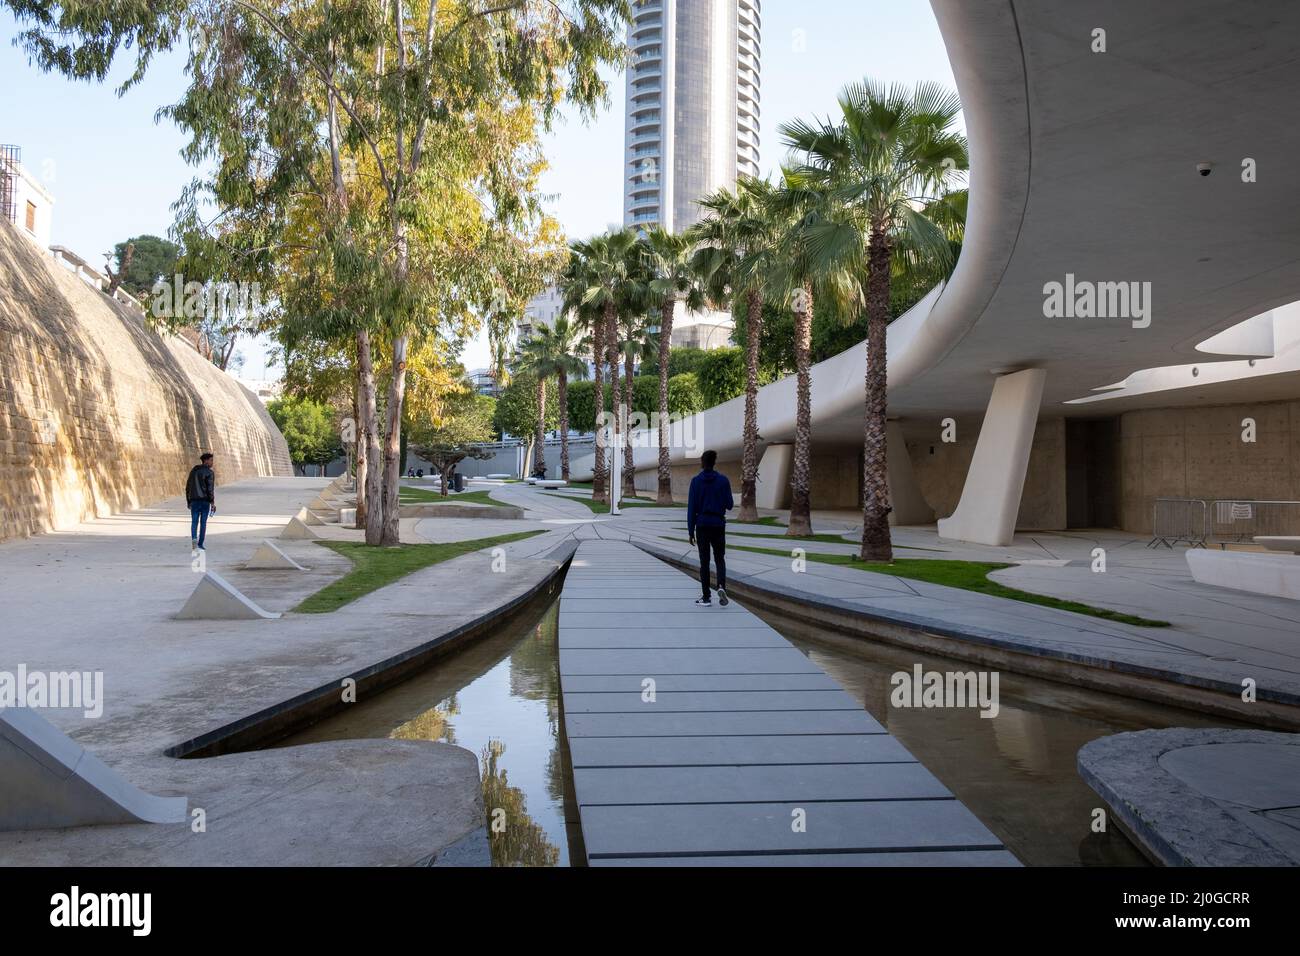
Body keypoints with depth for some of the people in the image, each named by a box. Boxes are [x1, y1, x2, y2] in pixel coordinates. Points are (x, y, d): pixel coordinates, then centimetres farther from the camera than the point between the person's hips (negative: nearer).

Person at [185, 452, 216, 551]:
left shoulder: (193, 471, 12)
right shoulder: (209, 472, -7)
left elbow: (188, 487, 13)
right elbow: (210, 488, -14)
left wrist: (188, 502, 18)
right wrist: (212, 503, -12)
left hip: (194, 501, 4)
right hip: (205, 501, -4)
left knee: (194, 522, 5)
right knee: (203, 522, 5)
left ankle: (194, 539, -21)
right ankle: (200, 544, 7)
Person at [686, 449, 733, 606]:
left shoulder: (696, 481, -5)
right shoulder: (723, 480, -2)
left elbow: (691, 507, -6)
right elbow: (729, 505, -1)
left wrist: (691, 531, -1)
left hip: (702, 525, -1)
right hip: (718, 524, 1)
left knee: (704, 561, 6)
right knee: (719, 559, 12)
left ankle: (706, 597, 7)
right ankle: (721, 586, -13)